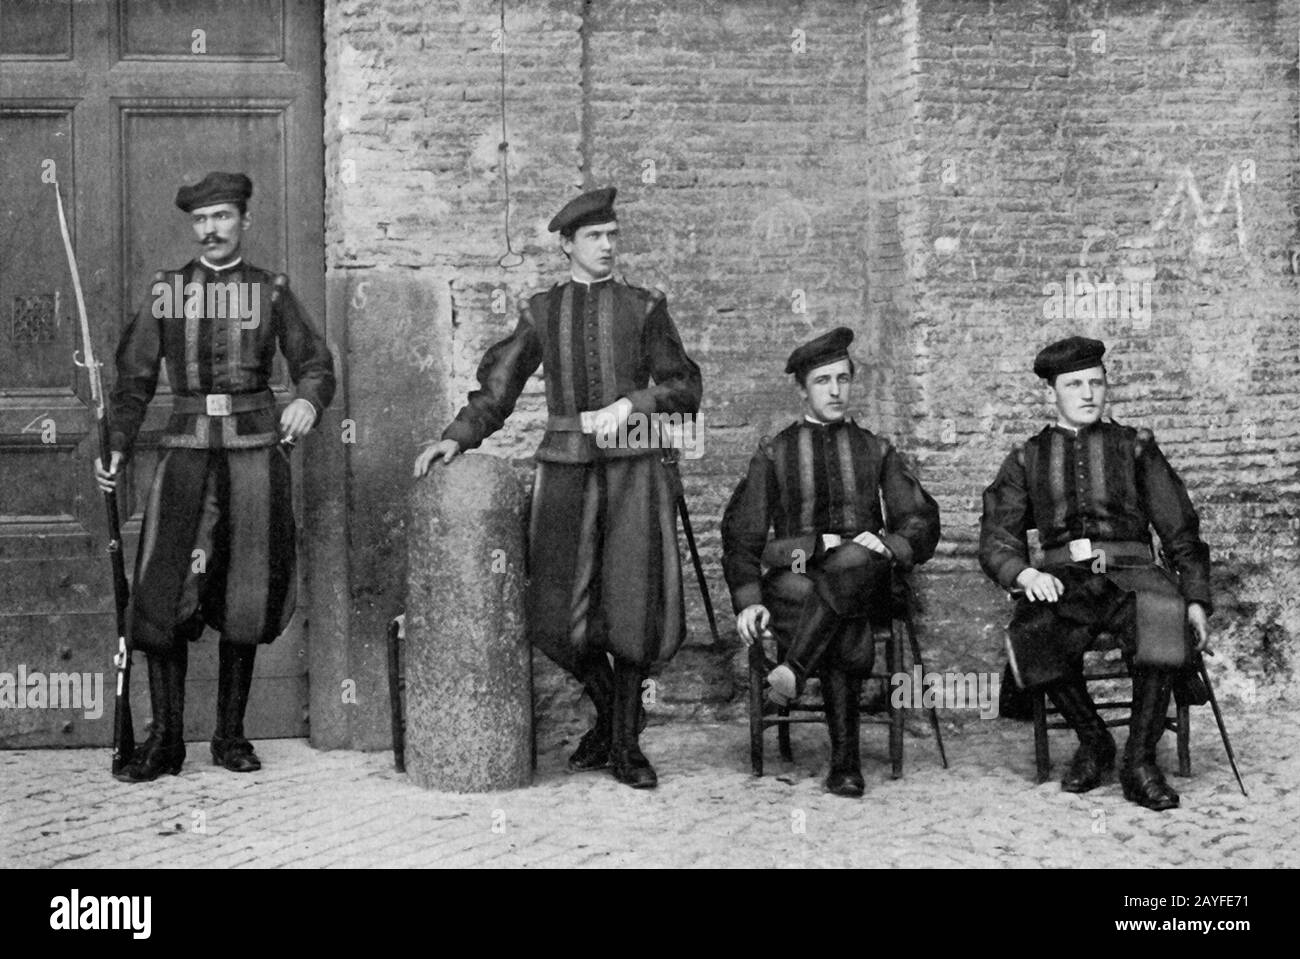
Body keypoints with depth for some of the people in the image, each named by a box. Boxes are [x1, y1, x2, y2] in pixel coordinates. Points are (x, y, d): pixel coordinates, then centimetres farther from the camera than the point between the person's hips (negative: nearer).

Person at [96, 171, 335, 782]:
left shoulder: (271, 291, 8)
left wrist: (309, 399, -15)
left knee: (243, 596, 3)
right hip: (186, 450, 0)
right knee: (161, 594, -7)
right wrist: (116, 450, 3)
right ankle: (165, 740, 3)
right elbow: (135, 377, 12)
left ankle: (231, 735, 15)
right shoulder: (166, 290, 10)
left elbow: (314, 362, 8)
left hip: (256, 449, 0)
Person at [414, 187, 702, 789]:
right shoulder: (540, 312, 11)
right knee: (559, 615, -1)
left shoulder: (643, 308, 7)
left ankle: (626, 744, 13)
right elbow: (497, 390, 13)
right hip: (565, 469, 1)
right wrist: (455, 439, 0)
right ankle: (608, 712, 25)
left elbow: (685, 387, 5)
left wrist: (630, 402, -11)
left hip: (631, 470, -1)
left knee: (632, 605, -3)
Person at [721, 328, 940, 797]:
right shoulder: (774, 452, 14)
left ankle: (795, 668, -35)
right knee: (850, 640, -36)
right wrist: (749, 601, -10)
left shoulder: (876, 450, 18)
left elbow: (922, 522, 11)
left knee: (856, 559, -39)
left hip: (862, 582, 1)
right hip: (792, 579, 0)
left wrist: (886, 545, -13)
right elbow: (741, 535, 7)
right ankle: (845, 762, -29)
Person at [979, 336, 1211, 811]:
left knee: (1163, 614, -36)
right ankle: (1093, 744, -9)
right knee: (1033, 632, -34)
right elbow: (996, 540, 11)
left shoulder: (1135, 447, 17)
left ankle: (1139, 762, -24)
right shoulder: (1026, 459, 18)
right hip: (1061, 580, 0)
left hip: (1129, 571, 0)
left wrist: (1196, 600, 3)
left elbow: (1181, 532, 15)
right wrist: (1025, 573, -11)